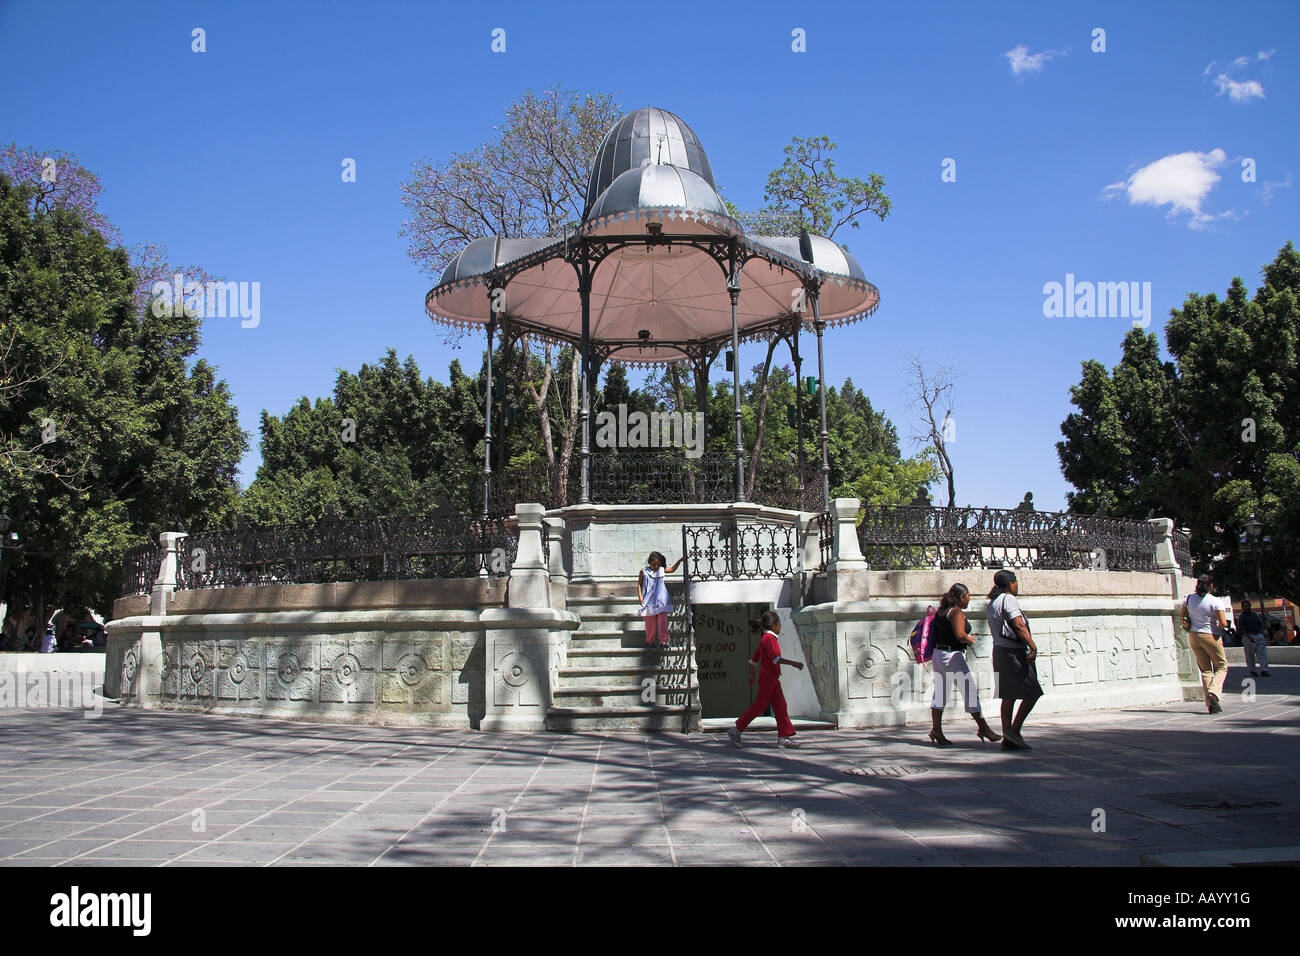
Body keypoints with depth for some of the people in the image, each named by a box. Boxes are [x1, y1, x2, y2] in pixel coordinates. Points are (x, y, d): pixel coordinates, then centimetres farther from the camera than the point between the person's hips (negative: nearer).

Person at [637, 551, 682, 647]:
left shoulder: (661, 570, 9)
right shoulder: (644, 571, 2)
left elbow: (672, 569, 26)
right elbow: (639, 584, 5)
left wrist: (679, 561, 17)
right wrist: (640, 597, -3)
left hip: (661, 601, 2)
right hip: (649, 602, -2)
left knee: (662, 620, -10)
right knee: (650, 622, 2)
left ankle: (663, 641, -8)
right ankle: (650, 641, 16)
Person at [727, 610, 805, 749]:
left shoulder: (765, 639, 16)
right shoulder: (768, 638, -14)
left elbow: (755, 658, 24)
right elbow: (775, 658, -25)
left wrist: (752, 674, 32)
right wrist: (792, 663, -25)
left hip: (773, 678, 10)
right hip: (768, 677, -10)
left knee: (780, 706, 6)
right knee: (759, 705, -6)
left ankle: (785, 736, 6)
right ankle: (737, 730, 1)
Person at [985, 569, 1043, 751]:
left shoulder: (991, 604, 14)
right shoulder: (1009, 600, -13)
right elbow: (1018, 625, -23)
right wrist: (1033, 646, -26)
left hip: (999, 650, 9)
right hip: (1014, 653, -9)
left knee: (1008, 696, 10)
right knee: (1033, 693, 0)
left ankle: (1007, 739, 10)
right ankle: (1014, 731, -5)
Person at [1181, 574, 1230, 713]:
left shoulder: (1189, 599, 0)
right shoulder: (1215, 601, -13)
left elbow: (1183, 619, 6)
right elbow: (1223, 623, -15)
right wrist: (1221, 625, 5)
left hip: (1193, 637, 4)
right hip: (1210, 636, -4)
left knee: (1205, 669, 12)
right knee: (1221, 667, 11)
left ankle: (1210, 703, 8)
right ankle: (1213, 693, -11)